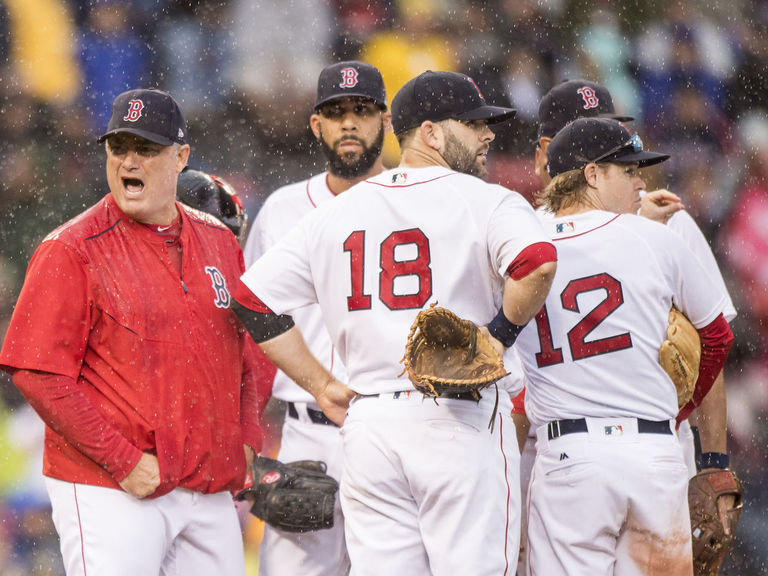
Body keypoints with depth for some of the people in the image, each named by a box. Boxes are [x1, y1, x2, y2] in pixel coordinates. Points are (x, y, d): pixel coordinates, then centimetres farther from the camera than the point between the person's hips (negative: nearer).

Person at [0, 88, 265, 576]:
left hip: (210, 491, 6)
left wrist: (246, 442, 7)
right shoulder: (71, 251, -7)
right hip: (107, 492, -6)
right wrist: (124, 461, -16)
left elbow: (249, 350, 22)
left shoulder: (218, 242, 11)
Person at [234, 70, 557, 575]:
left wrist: (324, 386, 13)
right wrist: (502, 331, -8)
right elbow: (537, 263, -25)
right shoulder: (487, 202, -4)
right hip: (463, 421, -5)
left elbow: (254, 297, 14)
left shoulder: (336, 213, 14)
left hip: (368, 424, 5)